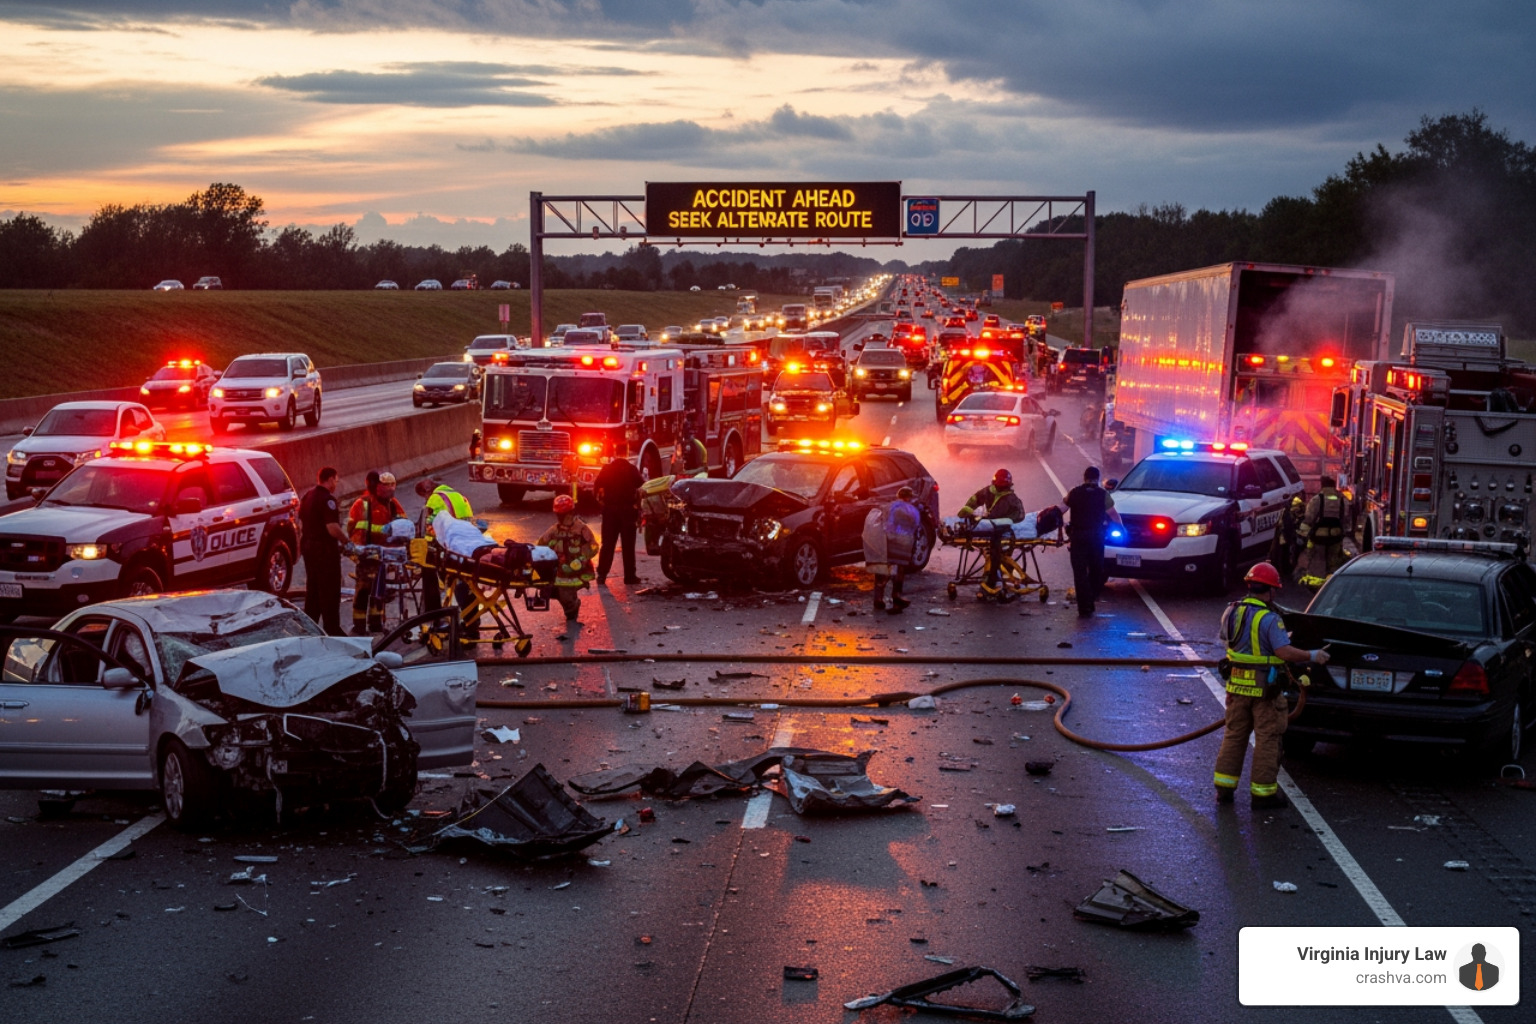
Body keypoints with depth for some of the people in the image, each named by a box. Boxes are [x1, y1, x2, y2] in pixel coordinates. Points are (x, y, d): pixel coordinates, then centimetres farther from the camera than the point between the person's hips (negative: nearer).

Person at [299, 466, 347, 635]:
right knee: (330, 590, -4)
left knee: (312, 588, 16)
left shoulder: (308, 496, 11)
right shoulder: (327, 498, -18)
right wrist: (345, 541, -11)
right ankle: (332, 630, -2)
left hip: (309, 545, 9)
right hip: (325, 548, -9)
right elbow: (332, 528, -24)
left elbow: (301, 523, 18)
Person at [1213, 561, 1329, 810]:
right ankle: (1263, 792, 9)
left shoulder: (1231, 612, 3)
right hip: (1264, 688, -6)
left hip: (1237, 685, 6)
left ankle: (1224, 787, 18)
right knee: (1267, 740, 5)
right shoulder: (1269, 619, -18)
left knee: (1234, 735, 16)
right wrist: (1313, 656, -14)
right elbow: (1284, 652, -25)